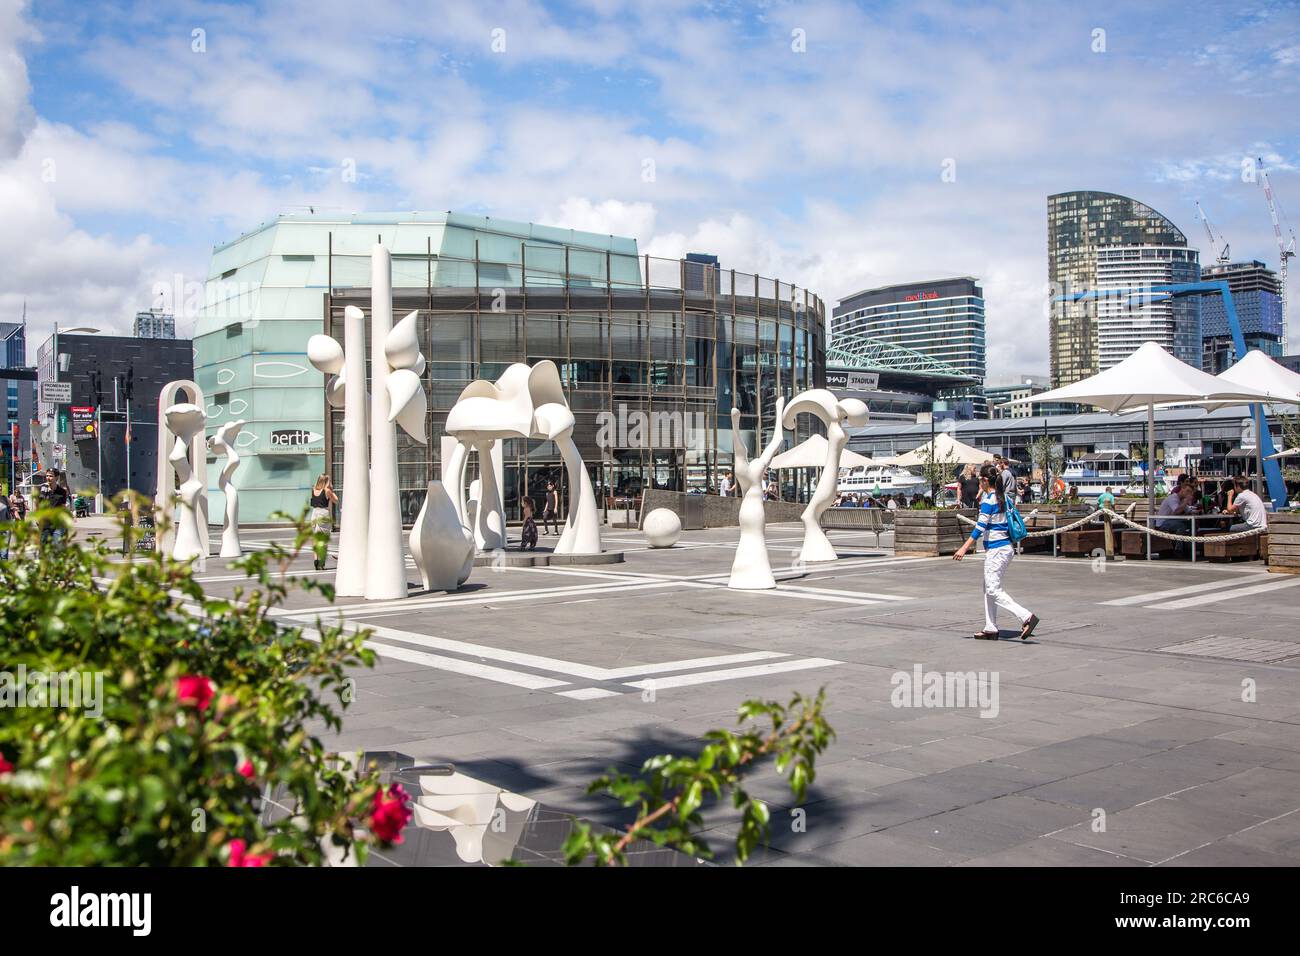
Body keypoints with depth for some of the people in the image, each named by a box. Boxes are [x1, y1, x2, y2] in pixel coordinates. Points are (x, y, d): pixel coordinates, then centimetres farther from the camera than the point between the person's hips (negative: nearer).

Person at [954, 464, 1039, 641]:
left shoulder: (988, 500, -14)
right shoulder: (1004, 498, 10)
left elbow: (980, 527, -19)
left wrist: (964, 548, -20)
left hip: (996, 549, -9)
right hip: (1007, 547, 9)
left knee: (993, 589, -8)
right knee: (989, 588, 14)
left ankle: (1026, 617, -18)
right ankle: (990, 629, 16)